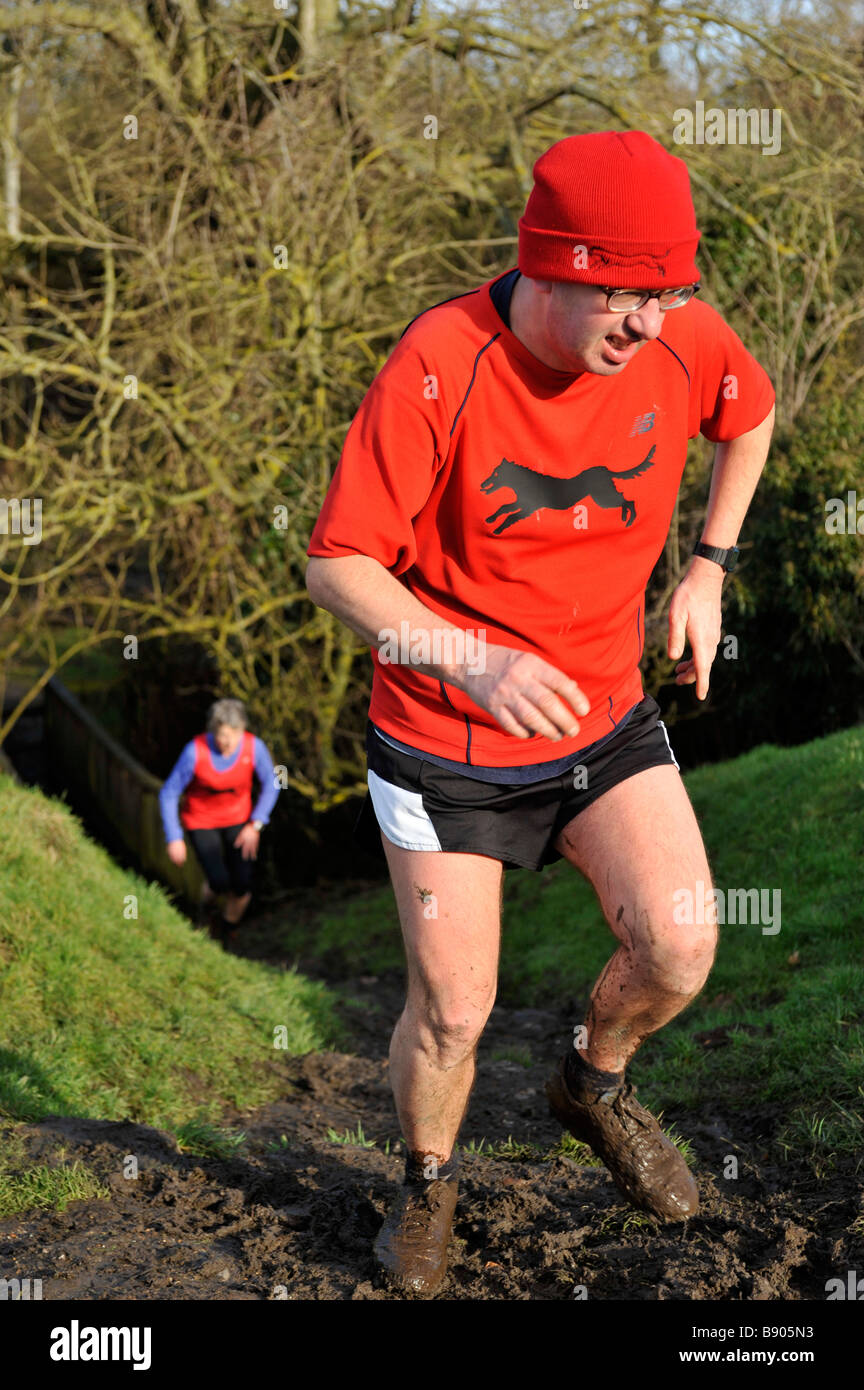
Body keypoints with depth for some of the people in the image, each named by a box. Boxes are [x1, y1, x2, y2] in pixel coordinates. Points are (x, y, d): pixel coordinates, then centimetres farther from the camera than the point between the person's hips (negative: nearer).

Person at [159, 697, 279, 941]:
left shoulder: (254, 746, -24)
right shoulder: (195, 751, -30)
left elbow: (270, 784, -7)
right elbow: (169, 794, -18)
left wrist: (255, 826, -13)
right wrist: (174, 839, -17)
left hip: (237, 818, 2)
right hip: (200, 820, -2)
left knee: (242, 888, -5)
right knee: (220, 882, -14)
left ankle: (228, 931, 27)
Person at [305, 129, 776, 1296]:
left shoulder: (685, 339, -11)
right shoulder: (438, 362, -24)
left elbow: (751, 413, 14)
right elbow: (336, 564, -20)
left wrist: (710, 568, 8)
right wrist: (473, 660, -34)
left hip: (607, 719, 3)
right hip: (445, 745, -3)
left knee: (679, 950, -14)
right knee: (452, 1014, 1)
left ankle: (594, 1083, 20)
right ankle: (428, 1181, 33)